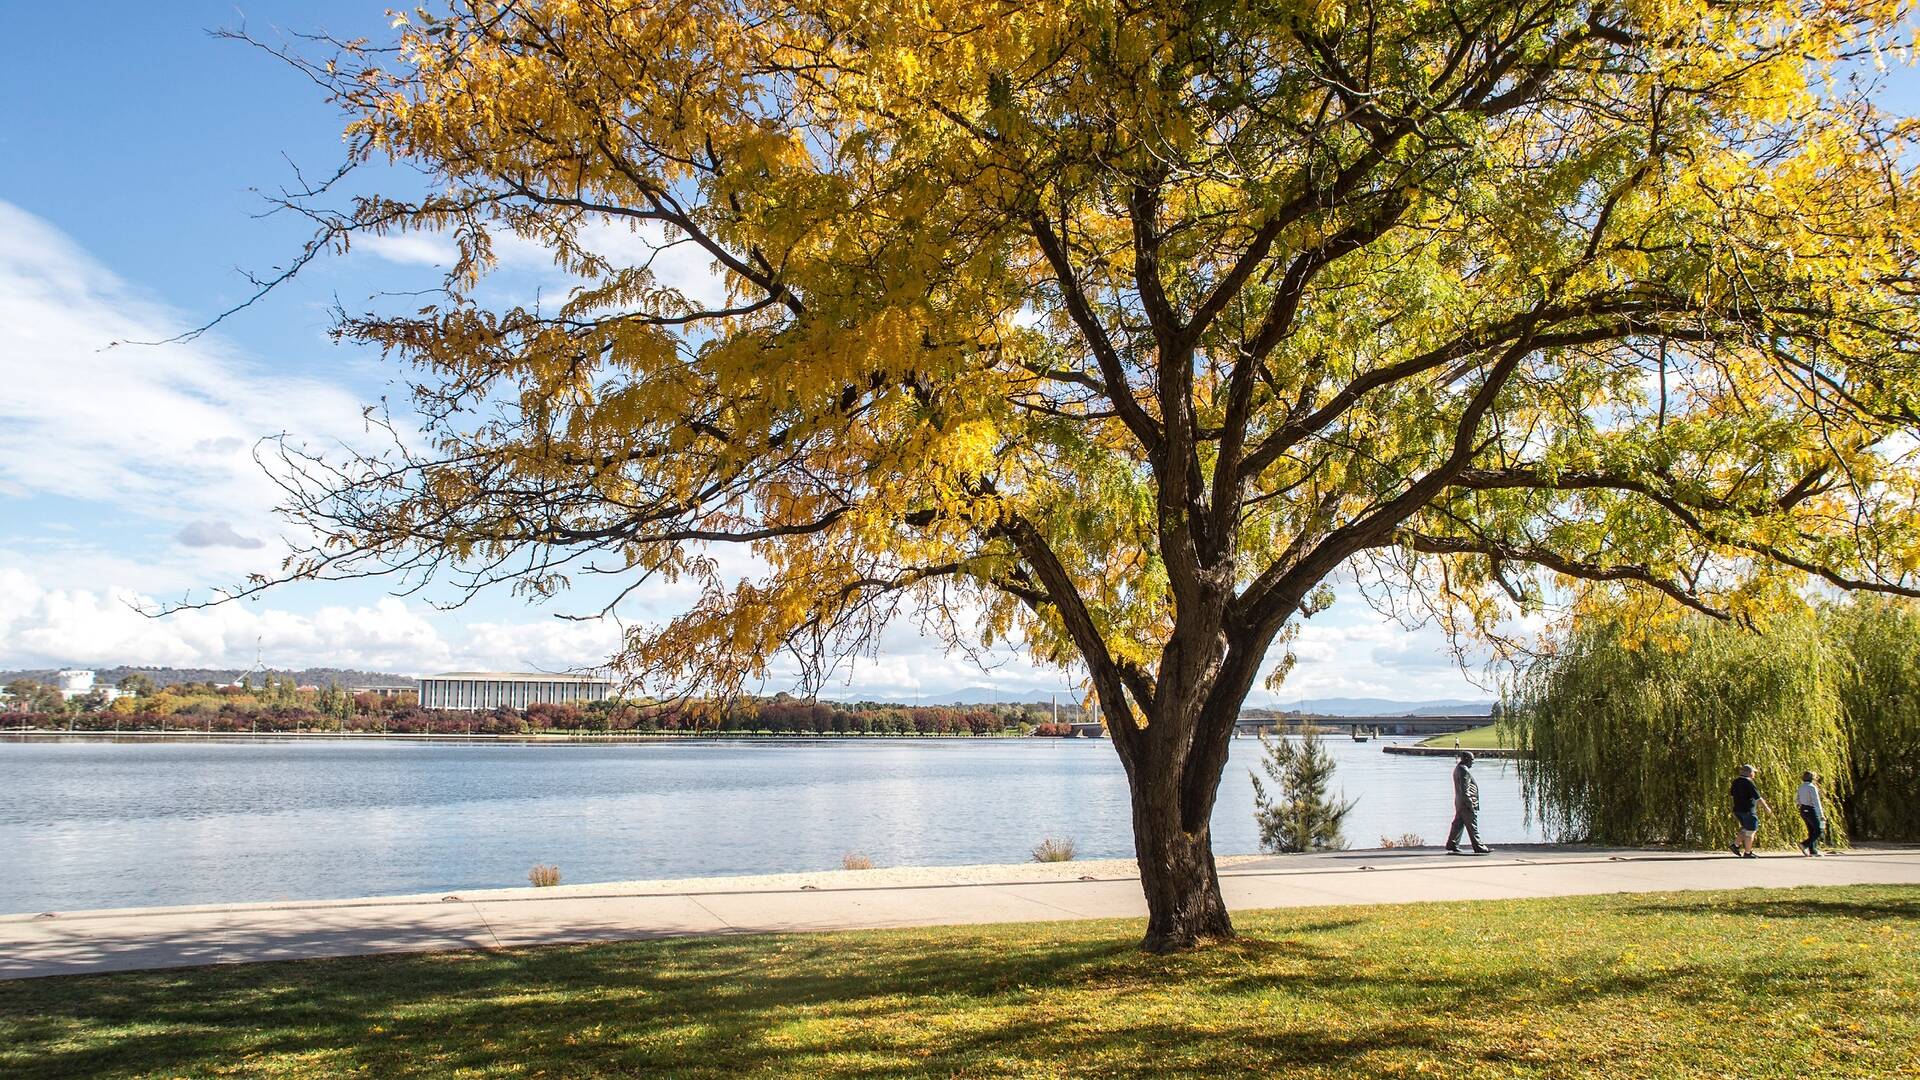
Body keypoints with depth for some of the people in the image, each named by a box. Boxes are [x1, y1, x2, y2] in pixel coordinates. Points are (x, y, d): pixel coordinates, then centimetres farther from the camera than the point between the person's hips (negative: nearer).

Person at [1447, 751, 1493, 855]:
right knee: (1472, 827, -5)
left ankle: (1452, 845, 12)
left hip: (1459, 803, 10)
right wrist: (1470, 804, -21)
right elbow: (1464, 789, -21)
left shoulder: (1458, 768, 15)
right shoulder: (1464, 770, -17)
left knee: (1458, 824, 11)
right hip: (1466, 803, -10)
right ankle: (1478, 847, -1)